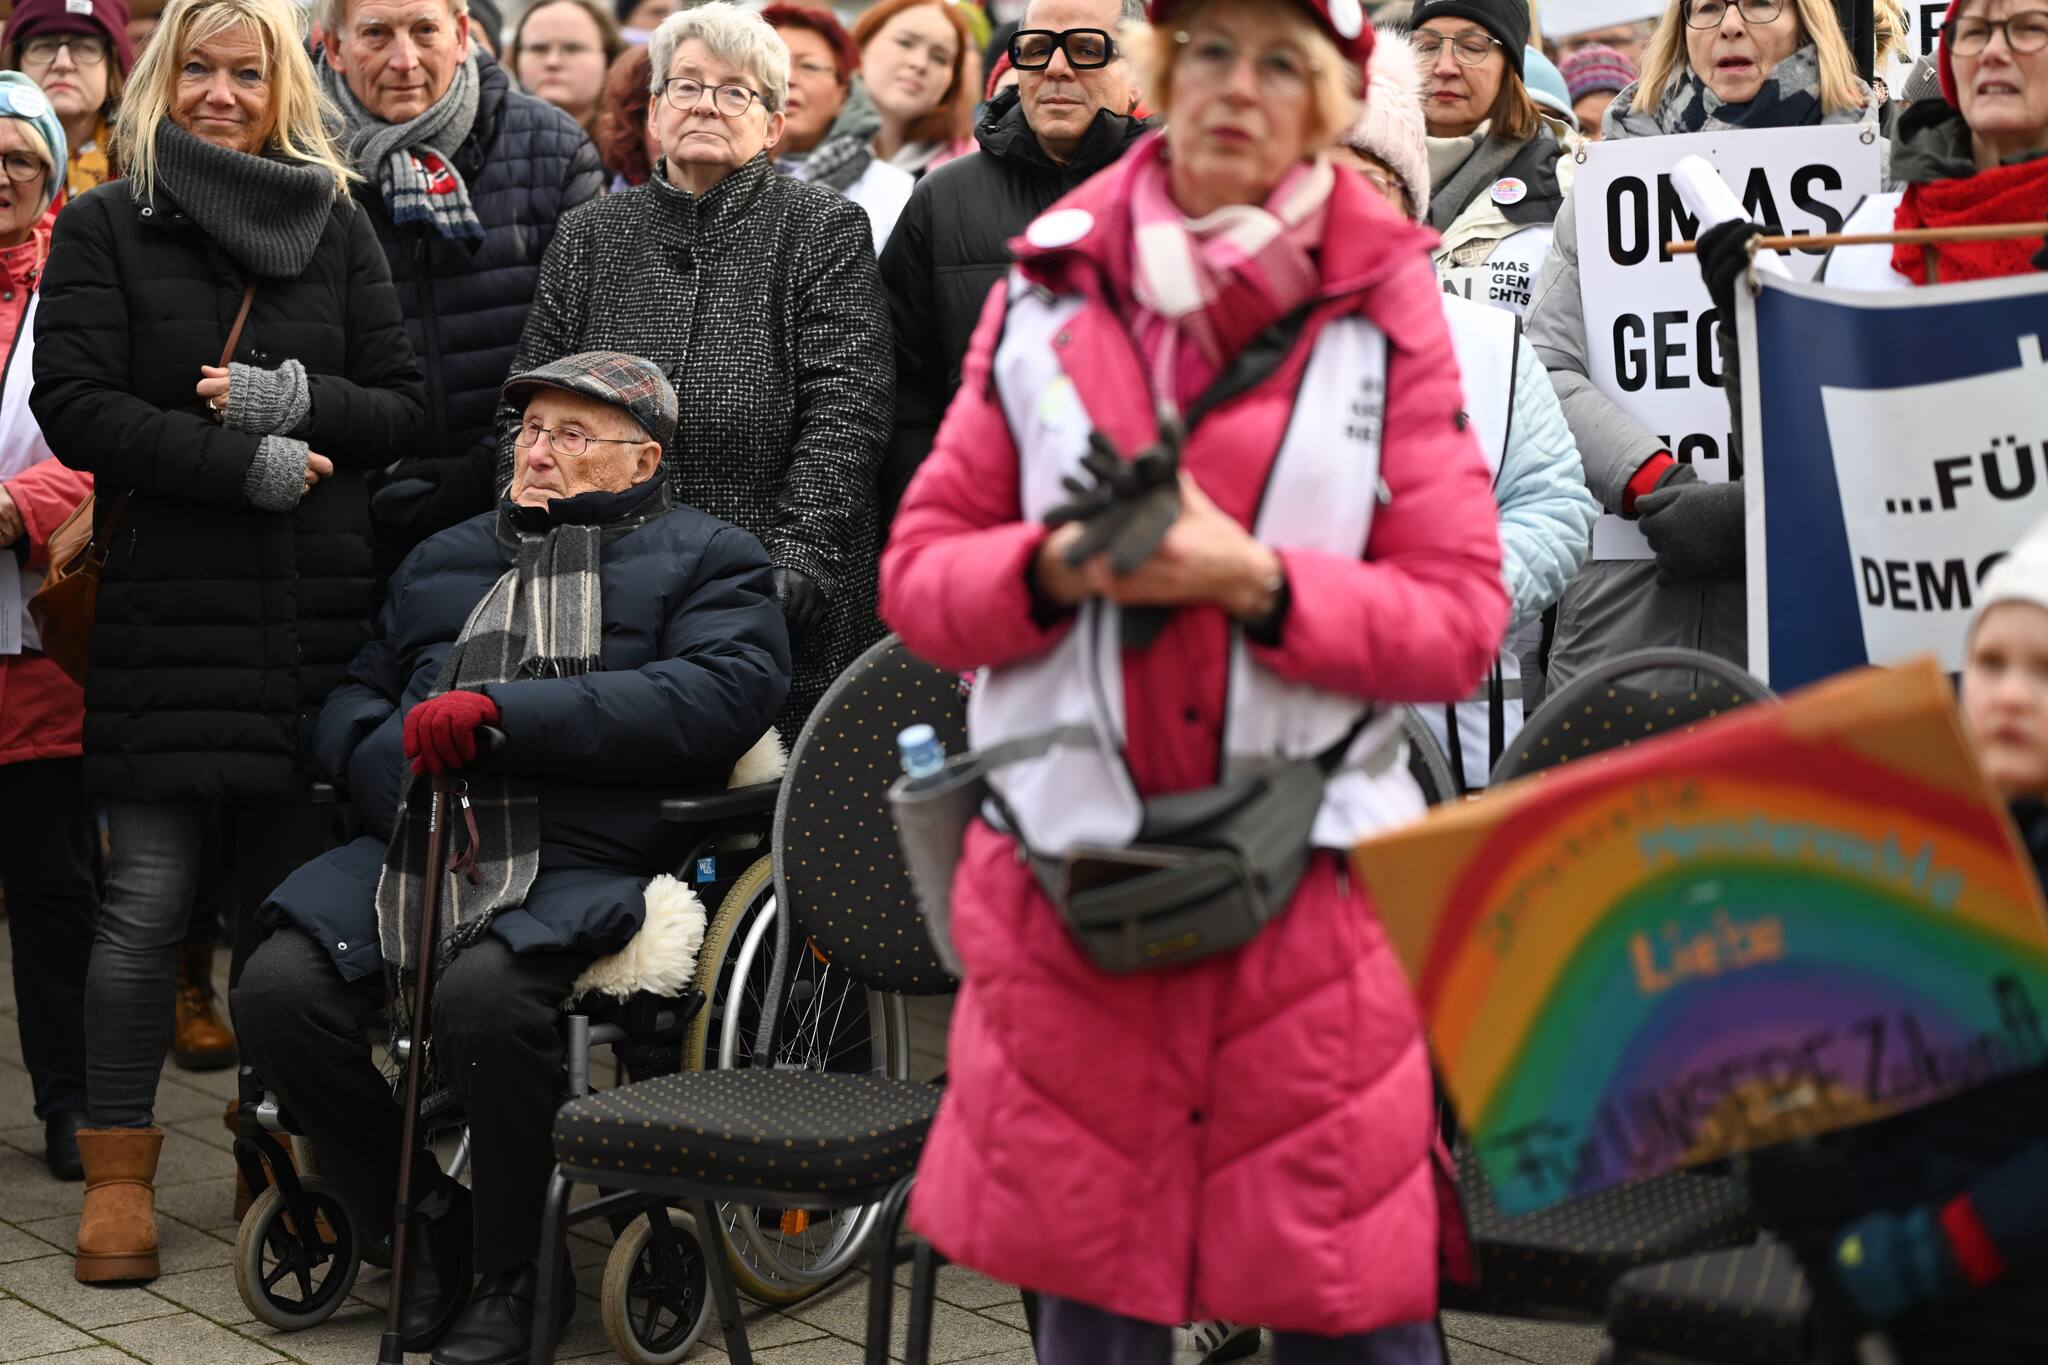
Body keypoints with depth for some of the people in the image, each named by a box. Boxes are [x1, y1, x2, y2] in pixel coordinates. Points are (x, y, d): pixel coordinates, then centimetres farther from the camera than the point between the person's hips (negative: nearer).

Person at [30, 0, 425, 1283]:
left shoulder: (338, 227, 13)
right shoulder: (105, 227, 6)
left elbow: (403, 405, 8)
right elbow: (74, 405, -5)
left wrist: (293, 398, -10)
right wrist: (250, 464, -11)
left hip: (317, 607, 2)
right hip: (166, 601, -2)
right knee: (152, 893, -4)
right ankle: (119, 1168, 6)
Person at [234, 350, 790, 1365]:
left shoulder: (706, 559, 11)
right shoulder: (443, 561, 29)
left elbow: (723, 693, -9)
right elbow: (352, 700, 24)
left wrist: (503, 709, -14)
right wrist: (402, 769, -3)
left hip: (584, 864, -5)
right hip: (415, 847, 5)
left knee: (483, 996, -34)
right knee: (277, 990, -19)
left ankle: (512, 1279, -11)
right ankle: (427, 1217, 2)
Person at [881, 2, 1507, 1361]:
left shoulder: (1386, 307, 5)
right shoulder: (1048, 288, 9)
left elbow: (1461, 620, -1)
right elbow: (921, 569, 8)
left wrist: (1251, 578, -16)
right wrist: (1059, 568, -12)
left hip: (1309, 884, -1)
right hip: (1064, 881, 1)